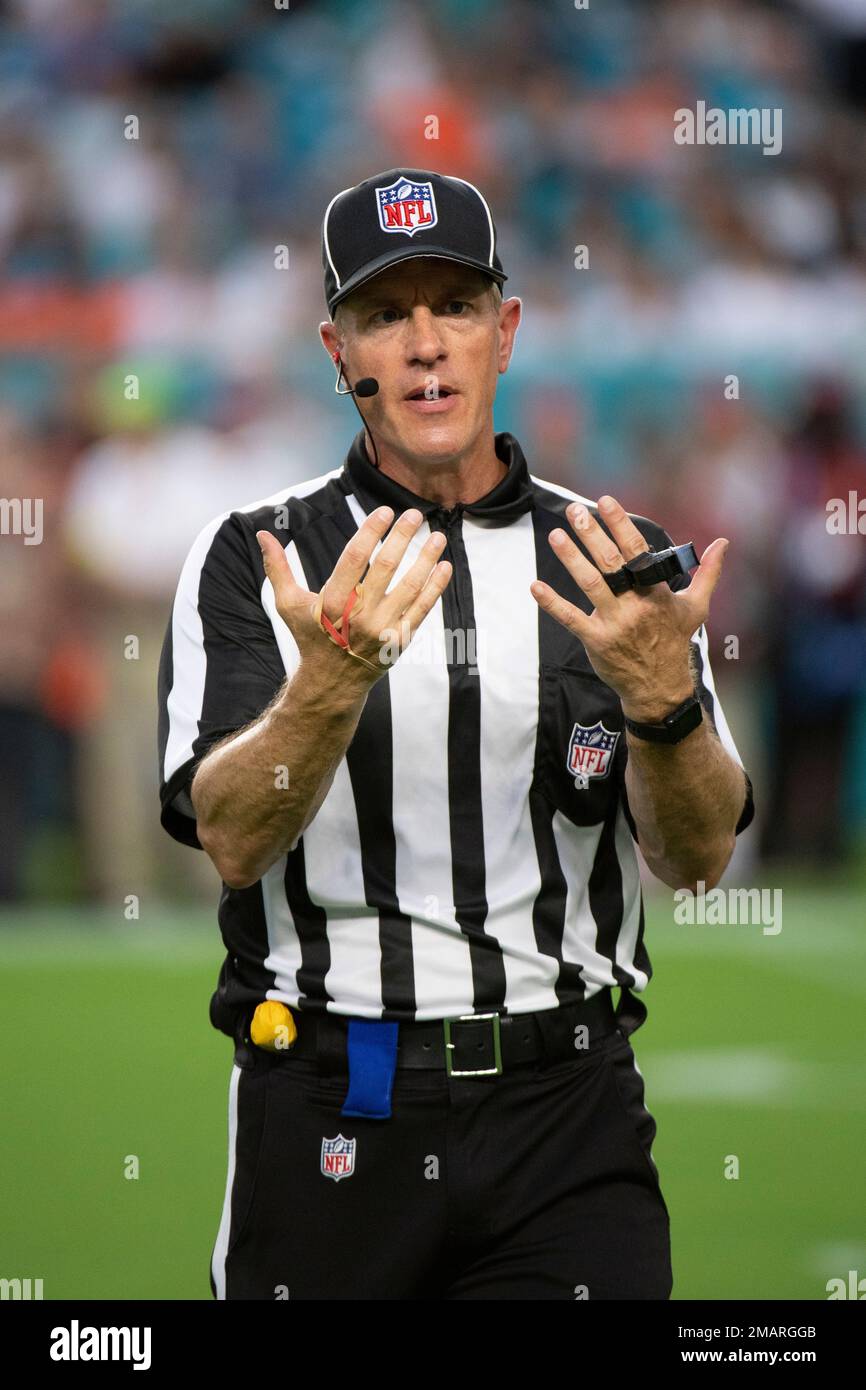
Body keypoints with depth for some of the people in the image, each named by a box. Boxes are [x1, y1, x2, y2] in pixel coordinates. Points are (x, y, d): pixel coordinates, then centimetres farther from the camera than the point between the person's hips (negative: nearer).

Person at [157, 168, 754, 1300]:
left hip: (568, 1120, 1)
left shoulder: (612, 563, 7)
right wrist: (335, 680, -30)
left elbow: (698, 858, -4)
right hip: (325, 1116, -1)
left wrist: (662, 697, -24)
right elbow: (232, 842, -12)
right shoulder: (251, 559, 2)